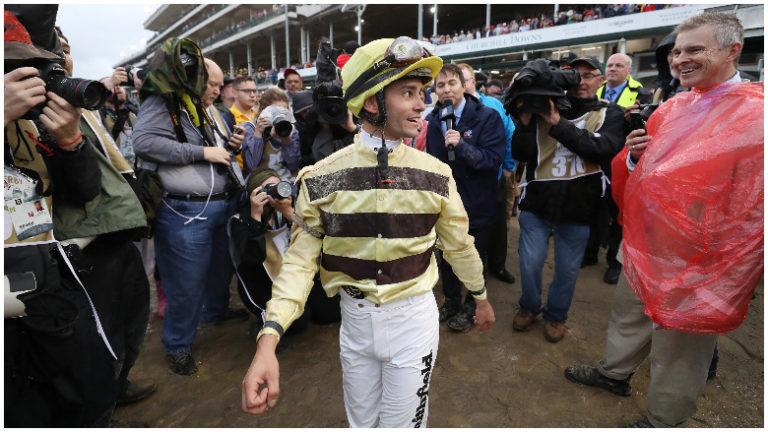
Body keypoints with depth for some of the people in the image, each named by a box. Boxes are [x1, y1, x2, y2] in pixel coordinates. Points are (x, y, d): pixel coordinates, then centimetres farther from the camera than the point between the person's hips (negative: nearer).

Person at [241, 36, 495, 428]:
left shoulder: (435, 174, -8)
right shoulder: (321, 178, -12)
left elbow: (459, 245, 4)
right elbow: (300, 260, -10)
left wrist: (482, 298, 17)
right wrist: (267, 341, -21)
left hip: (413, 318, 0)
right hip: (354, 318, 1)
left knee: (403, 422, 15)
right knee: (361, 421, 23)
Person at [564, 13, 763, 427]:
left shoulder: (755, 113, -16)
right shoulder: (671, 108, 6)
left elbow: (754, 214, -18)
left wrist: (720, 283, -17)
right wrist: (634, 156, -7)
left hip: (693, 264, -7)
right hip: (644, 246, 7)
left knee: (679, 345, 11)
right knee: (627, 313, 24)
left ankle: (662, 419, 34)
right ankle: (614, 372, 48)